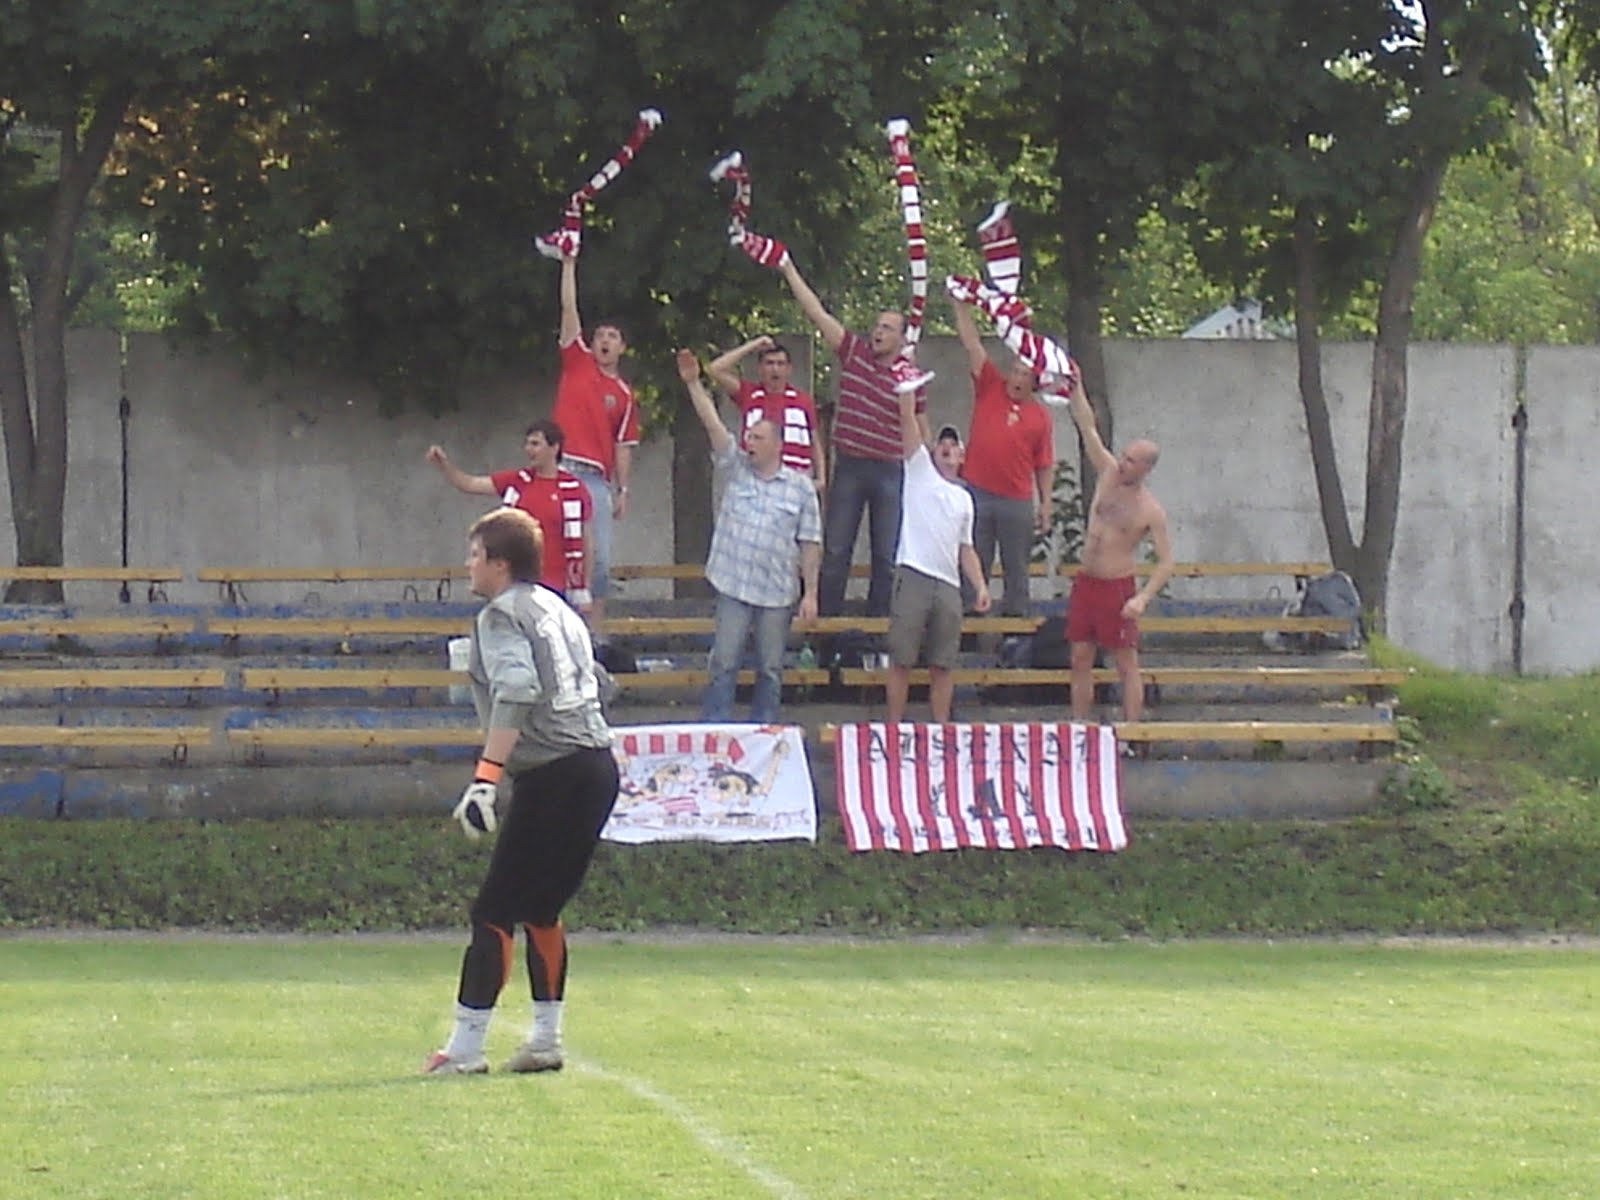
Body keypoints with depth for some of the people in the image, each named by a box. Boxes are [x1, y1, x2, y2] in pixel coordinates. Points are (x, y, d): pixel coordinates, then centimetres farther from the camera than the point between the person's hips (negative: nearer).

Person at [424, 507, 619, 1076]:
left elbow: (517, 692, -22)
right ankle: (546, 1039, 18)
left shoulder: (501, 615, -6)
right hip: (599, 766, 9)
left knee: (495, 911, -6)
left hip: (553, 774, -9)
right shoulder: (557, 610, 20)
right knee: (540, 909, 18)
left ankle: (466, 1046, -9)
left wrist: (486, 776, -28)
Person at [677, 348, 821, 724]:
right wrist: (693, 384, -14)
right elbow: (713, 425, -4)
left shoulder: (800, 488, 1)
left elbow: (810, 544, 1)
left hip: (778, 592, -1)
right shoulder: (736, 470, 5)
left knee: (770, 670, 7)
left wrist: (810, 592, -3)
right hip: (733, 585, 1)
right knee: (723, 664, -1)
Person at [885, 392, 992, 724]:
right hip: (913, 575, -4)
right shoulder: (920, 471, 12)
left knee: (942, 664, 4)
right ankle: (895, 726, 0)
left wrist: (980, 585, 9)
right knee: (901, 659, -4)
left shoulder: (964, 499, 23)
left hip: (949, 584, 4)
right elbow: (907, 418, 4)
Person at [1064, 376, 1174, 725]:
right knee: (1081, 660, 6)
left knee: (1127, 664, -3)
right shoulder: (1108, 474, 3)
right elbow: (1087, 428, 2)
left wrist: (1143, 598, -25)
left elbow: (1166, 562, -13)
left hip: (1118, 588, -6)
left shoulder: (1150, 511, -12)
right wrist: (1076, 389, -7)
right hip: (1085, 583, 6)